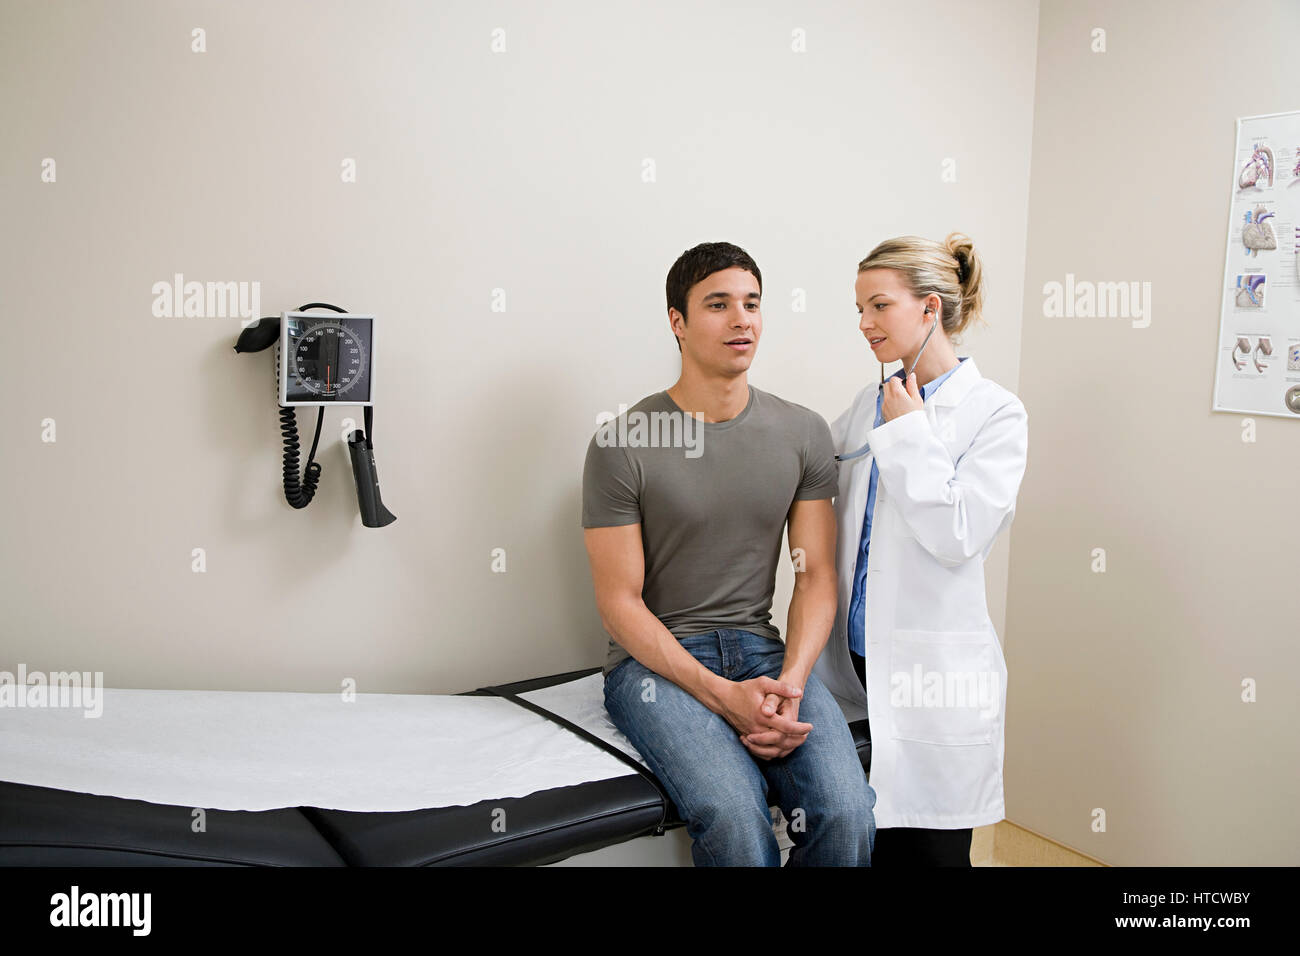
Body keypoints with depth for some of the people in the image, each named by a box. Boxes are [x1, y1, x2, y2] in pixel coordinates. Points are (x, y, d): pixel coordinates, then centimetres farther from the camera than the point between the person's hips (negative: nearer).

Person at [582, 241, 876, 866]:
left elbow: (815, 577, 5)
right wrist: (722, 695, -18)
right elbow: (619, 603, -7)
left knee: (847, 814, -22)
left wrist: (790, 685, -13)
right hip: (655, 657, -3)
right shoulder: (621, 445, -6)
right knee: (734, 817, -30)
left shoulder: (803, 434, 6)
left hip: (760, 647, 4)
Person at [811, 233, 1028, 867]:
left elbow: (958, 536, -18)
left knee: (928, 850, 6)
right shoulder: (869, 405, 10)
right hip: (857, 661, 5)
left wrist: (908, 433, -13)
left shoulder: (994, 413, -8)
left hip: (935, 670, -5)